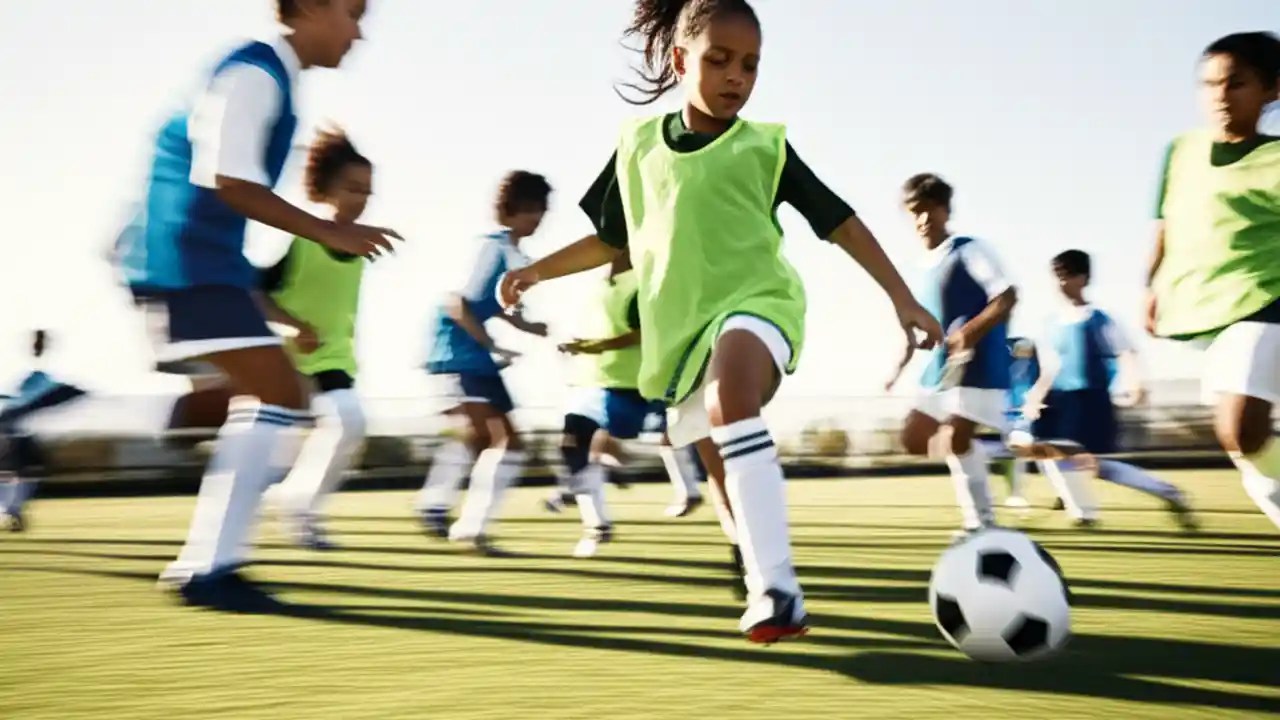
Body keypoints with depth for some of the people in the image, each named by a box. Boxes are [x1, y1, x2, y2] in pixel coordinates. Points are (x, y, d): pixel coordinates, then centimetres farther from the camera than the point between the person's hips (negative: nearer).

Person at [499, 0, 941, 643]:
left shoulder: (764, 147, 2)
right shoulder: (638, 144, 11)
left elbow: (839, 222, 4)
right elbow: (614, 239, 23)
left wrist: (901, 297, -1)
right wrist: (538, 270, 15)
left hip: (757, 301, -4)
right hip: (680, 328, 5)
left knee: (729, 398, -36)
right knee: (727, 480, 8)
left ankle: (774, 585, -41)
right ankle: (771, 590, 28)